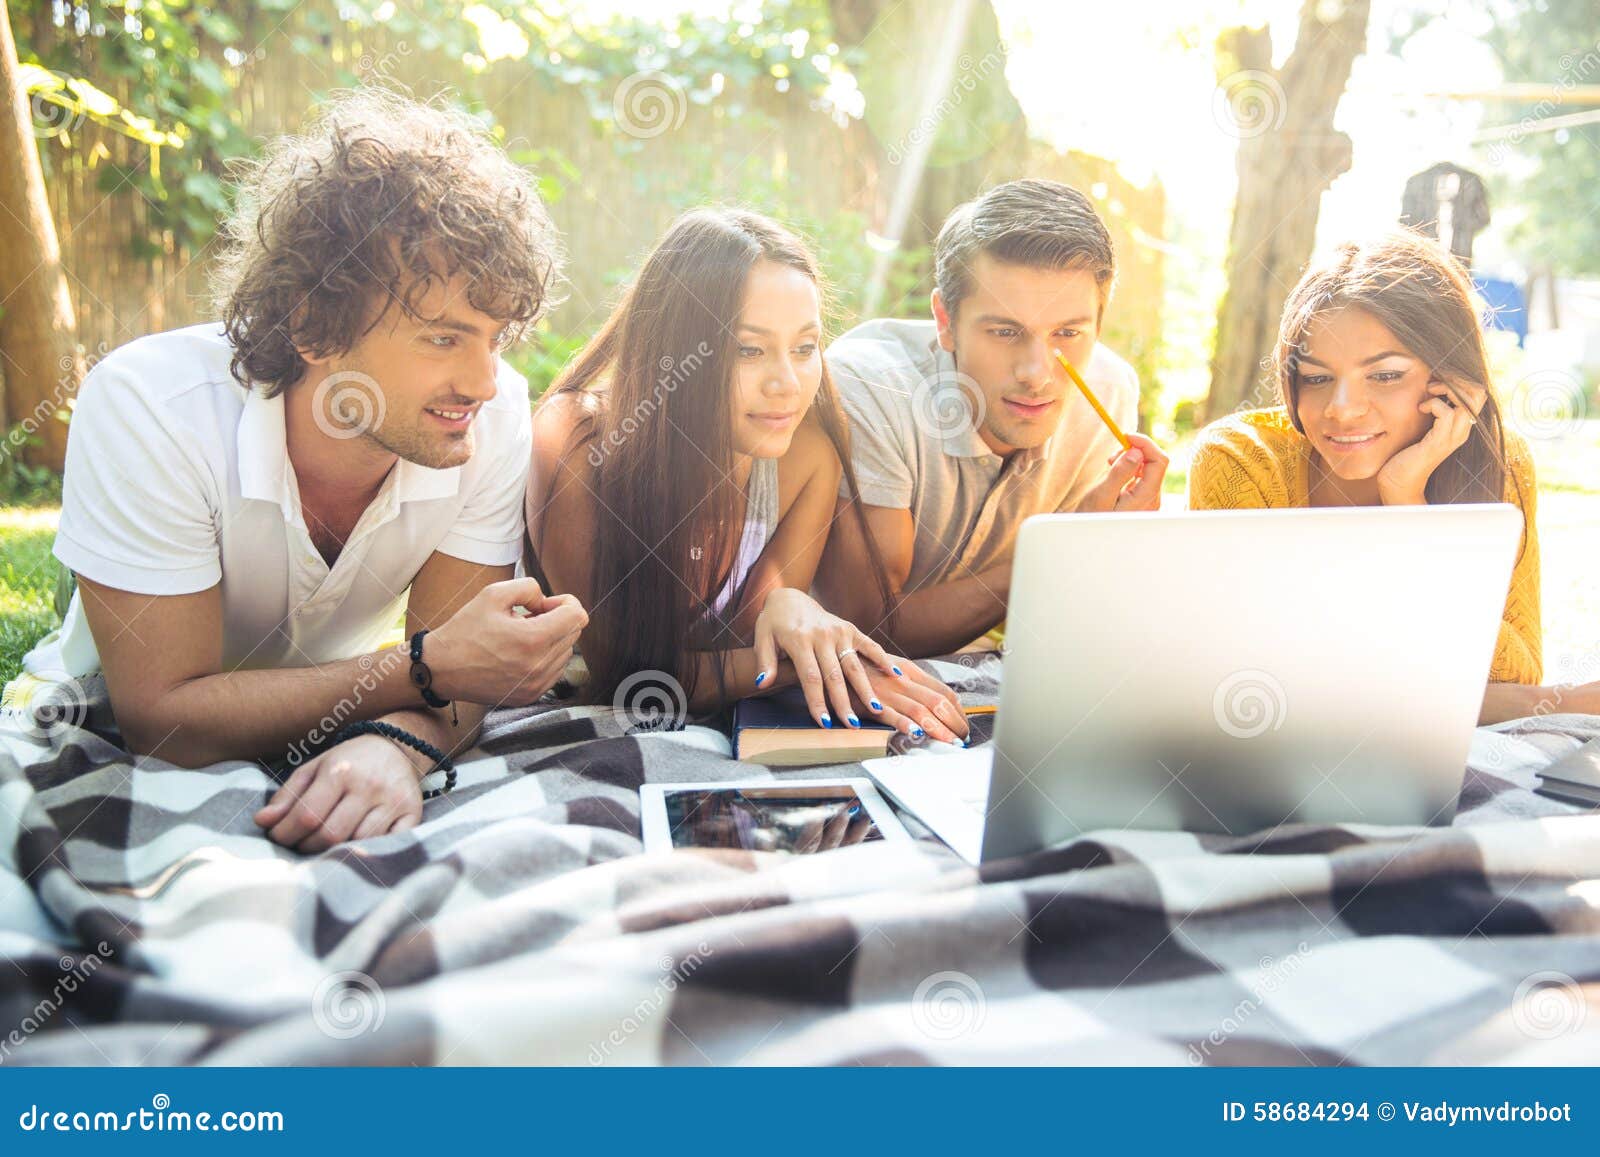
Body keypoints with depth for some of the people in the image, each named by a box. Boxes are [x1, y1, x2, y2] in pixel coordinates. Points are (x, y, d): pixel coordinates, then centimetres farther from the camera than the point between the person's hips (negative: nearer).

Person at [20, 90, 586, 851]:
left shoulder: (497, 412, -20)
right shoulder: (147, 409, -28)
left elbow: (455, 655, -16)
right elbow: (164, 717, -27)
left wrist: (397, 742, -40)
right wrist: (426, 671, -35)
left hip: (343, 724, 3)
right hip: (112, 736, -2)